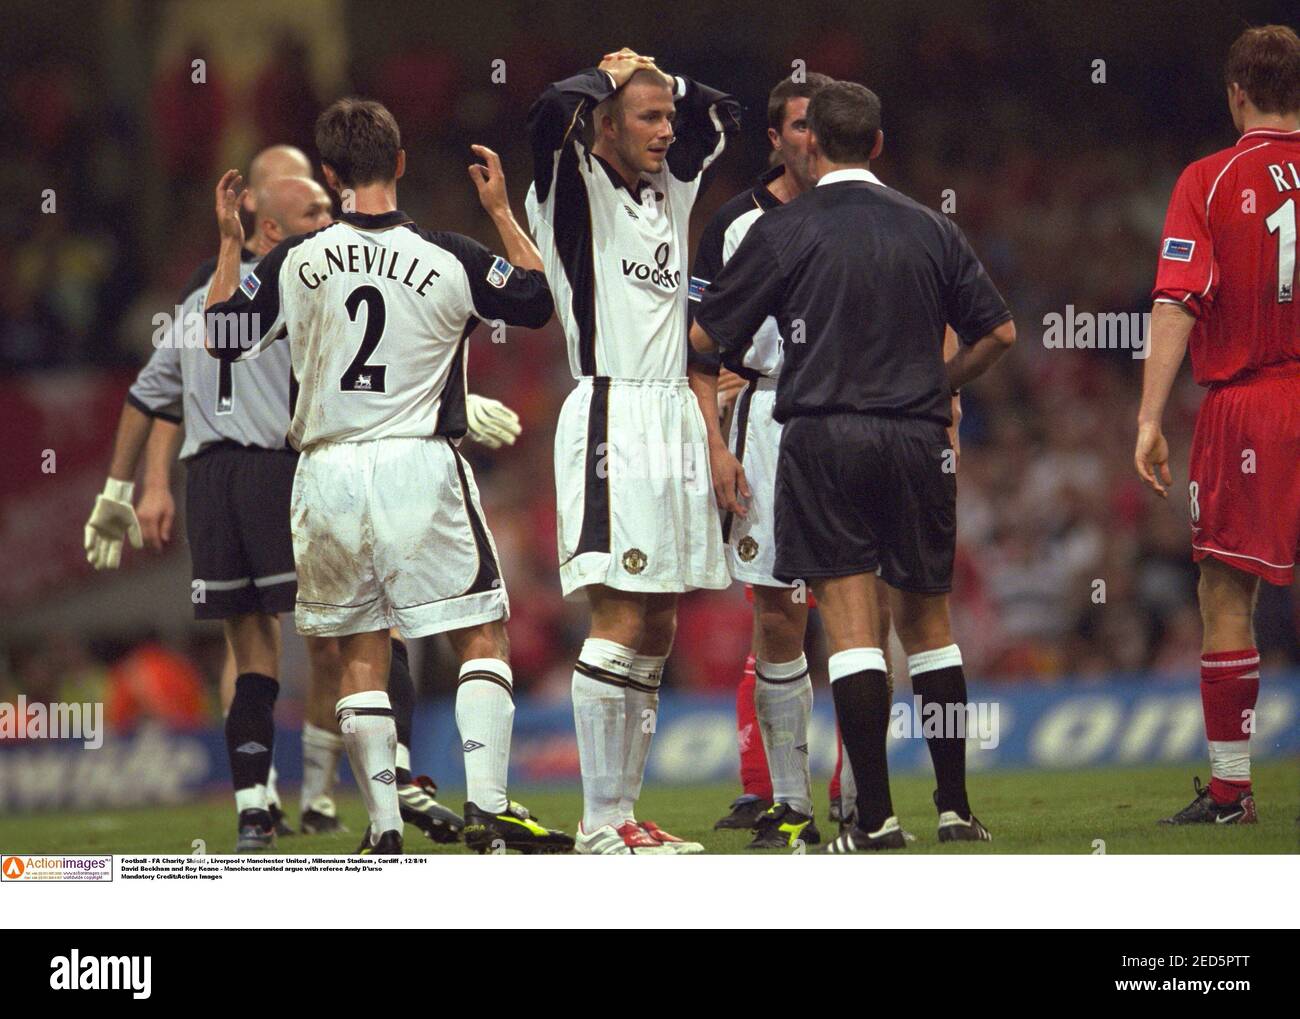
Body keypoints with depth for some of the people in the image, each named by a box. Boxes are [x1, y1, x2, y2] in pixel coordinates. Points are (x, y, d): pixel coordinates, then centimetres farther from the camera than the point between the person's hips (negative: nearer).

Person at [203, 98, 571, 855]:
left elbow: (223, 337, 10)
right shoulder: (450, 260, -5)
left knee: (361, 652, 10)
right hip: (419, 465, -2)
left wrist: (228, 244, 18)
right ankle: (488, 806, -6)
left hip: (328, 474, 2)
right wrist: (502, 210, 17)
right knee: (484, 634, 6)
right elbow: (540, 302, 11)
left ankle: (384, 827, 6)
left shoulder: (295, 264, -2)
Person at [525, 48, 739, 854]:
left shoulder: (671, 189, 15)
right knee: (620, 620, -11)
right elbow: (553, 112, -25)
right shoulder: (573, 186, -5)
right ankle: (601, 821, -10)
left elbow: (723, 115, 30)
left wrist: (662, 79, 15)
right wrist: (608, 78, -6)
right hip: (611, 417, -8)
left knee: (657, 628, 8)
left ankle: (624, 809, 12)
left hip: (674, 419, 8)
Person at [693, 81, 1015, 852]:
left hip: (825, 439, -3)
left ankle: (877, 816, -10)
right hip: (918, 440, 3)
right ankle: (956, 807, 15)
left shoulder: (785, 231, -1)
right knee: (928, 621, 14)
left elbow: (706, 338, 0)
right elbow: (999, 332, 9)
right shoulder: (930, 229, 8)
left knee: (852, 628, -5)